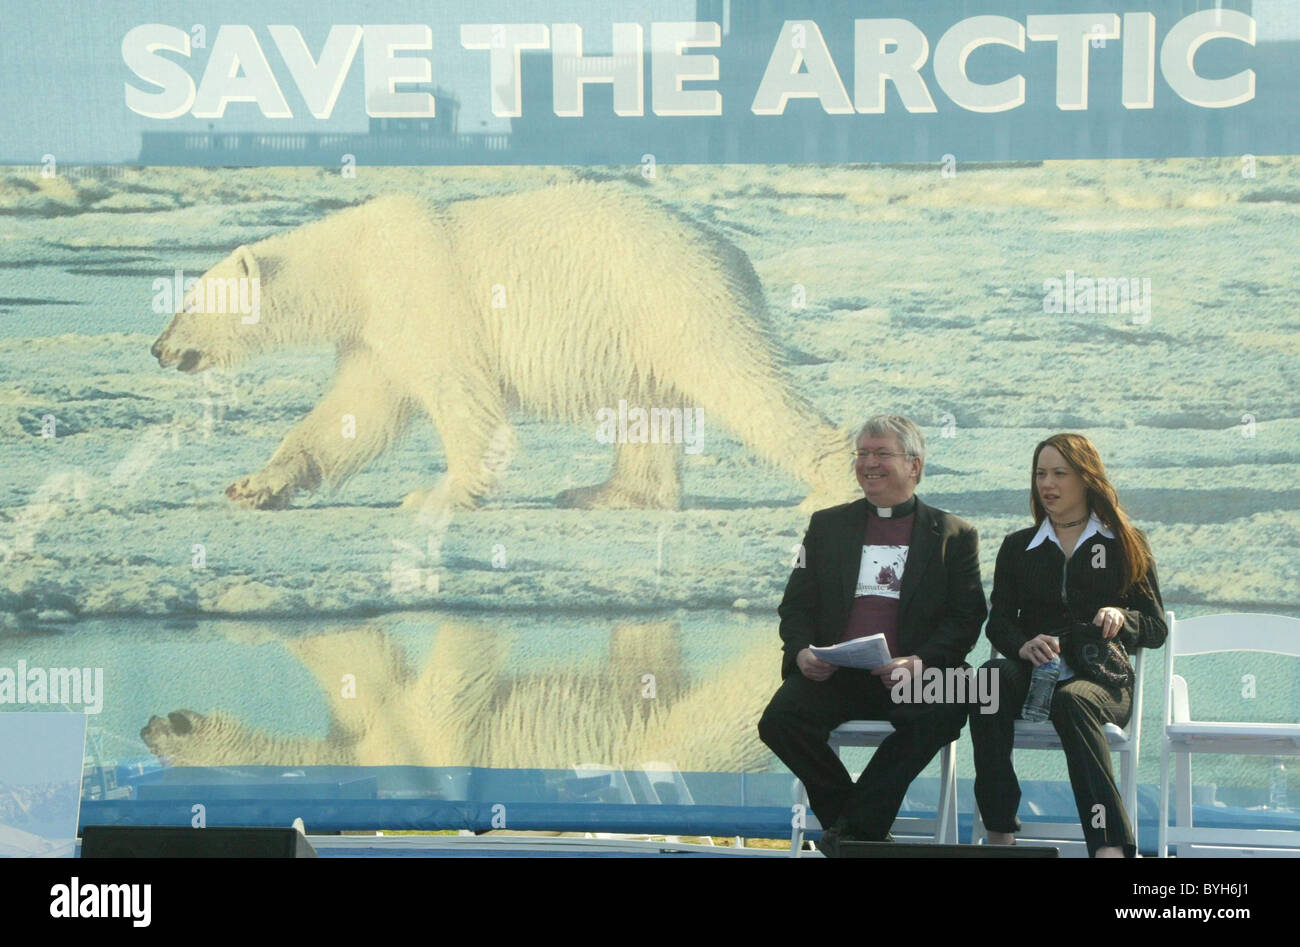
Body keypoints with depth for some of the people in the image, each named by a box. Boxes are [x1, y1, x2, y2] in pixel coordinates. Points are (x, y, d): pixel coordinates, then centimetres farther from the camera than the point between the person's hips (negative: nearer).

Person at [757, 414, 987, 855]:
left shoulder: (955, 536, 12)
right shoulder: (826, 525, 19)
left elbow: (966, 618, 3)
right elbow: (796, 604, 15)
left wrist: (921, 662, -16)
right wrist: (801, 651, -8)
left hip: (914, 676, -2)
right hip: (832, 674, 2)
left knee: (941, 714, -35)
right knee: (779, 719, -27)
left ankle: (855, 826, -21)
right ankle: (863, 827, -8)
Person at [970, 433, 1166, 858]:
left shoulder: (1125, 544, 12)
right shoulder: (1018, 547, 18)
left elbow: (1156, 629, 9)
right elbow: (999, 620, 10)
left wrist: (1122, 619, -14)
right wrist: (1023, 646, -14)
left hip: (1102, 679, -2)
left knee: (1071, 700, -39)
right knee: (993, 676, -35)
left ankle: (1109, 845, -44)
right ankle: (999, 832, -37)